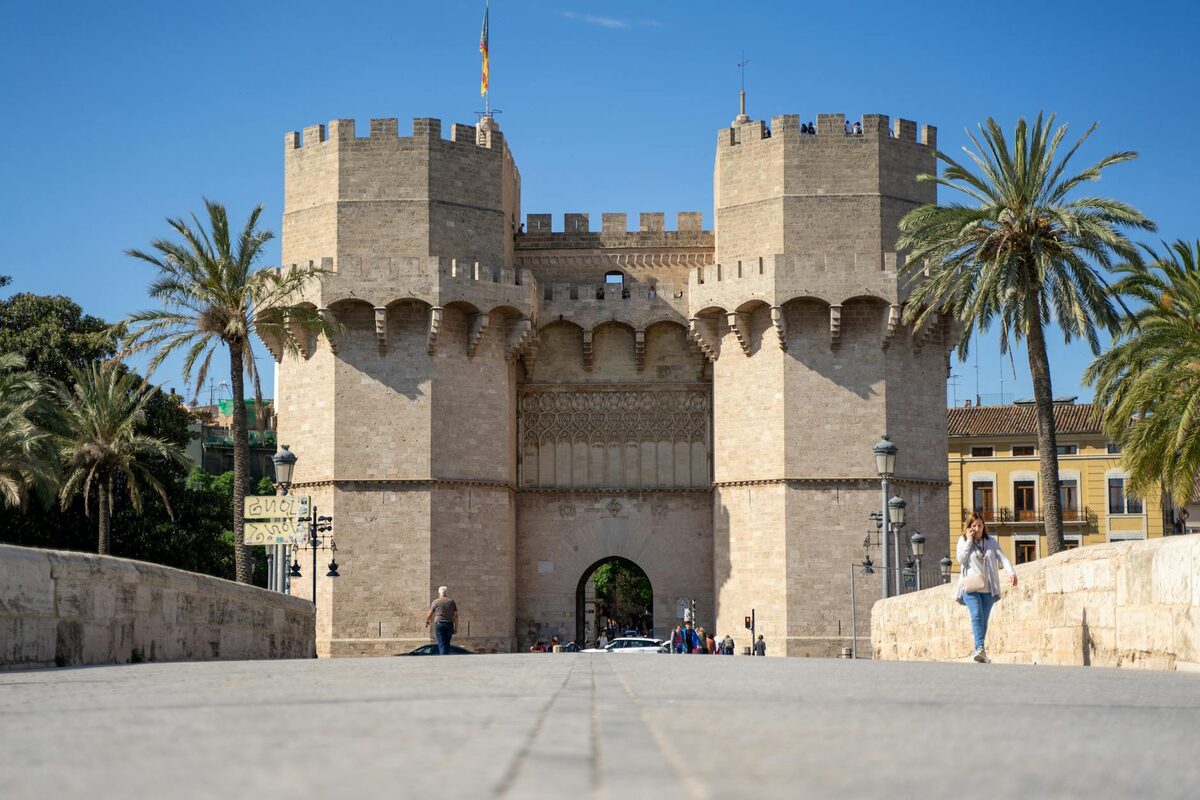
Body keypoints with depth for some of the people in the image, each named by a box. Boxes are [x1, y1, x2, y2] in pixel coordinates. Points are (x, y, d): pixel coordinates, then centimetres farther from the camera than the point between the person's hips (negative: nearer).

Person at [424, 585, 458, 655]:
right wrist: (456, 627, 8)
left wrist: (427, 622, 26)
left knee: (442, 645, -6)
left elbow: (429, 615, 8)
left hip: (439, 624, -3)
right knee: (447, 644, 14)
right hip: (449, 625, 3)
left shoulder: (435, 602, 0)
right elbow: (456, 615, 4)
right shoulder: (452, 602, 7)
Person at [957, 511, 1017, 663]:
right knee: (976, 616, -19)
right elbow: (961, 560, -7)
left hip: (988, 588, 3)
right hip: (971, 587, -3)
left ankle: (978, 651, 14)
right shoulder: (963, 541, 7)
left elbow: (1003, 557, -1)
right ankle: (980, 648, -30)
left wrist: (1011, 572, -18)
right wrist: (969, 540, -9)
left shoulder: (991, 542, 11)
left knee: (984, 619, 5)